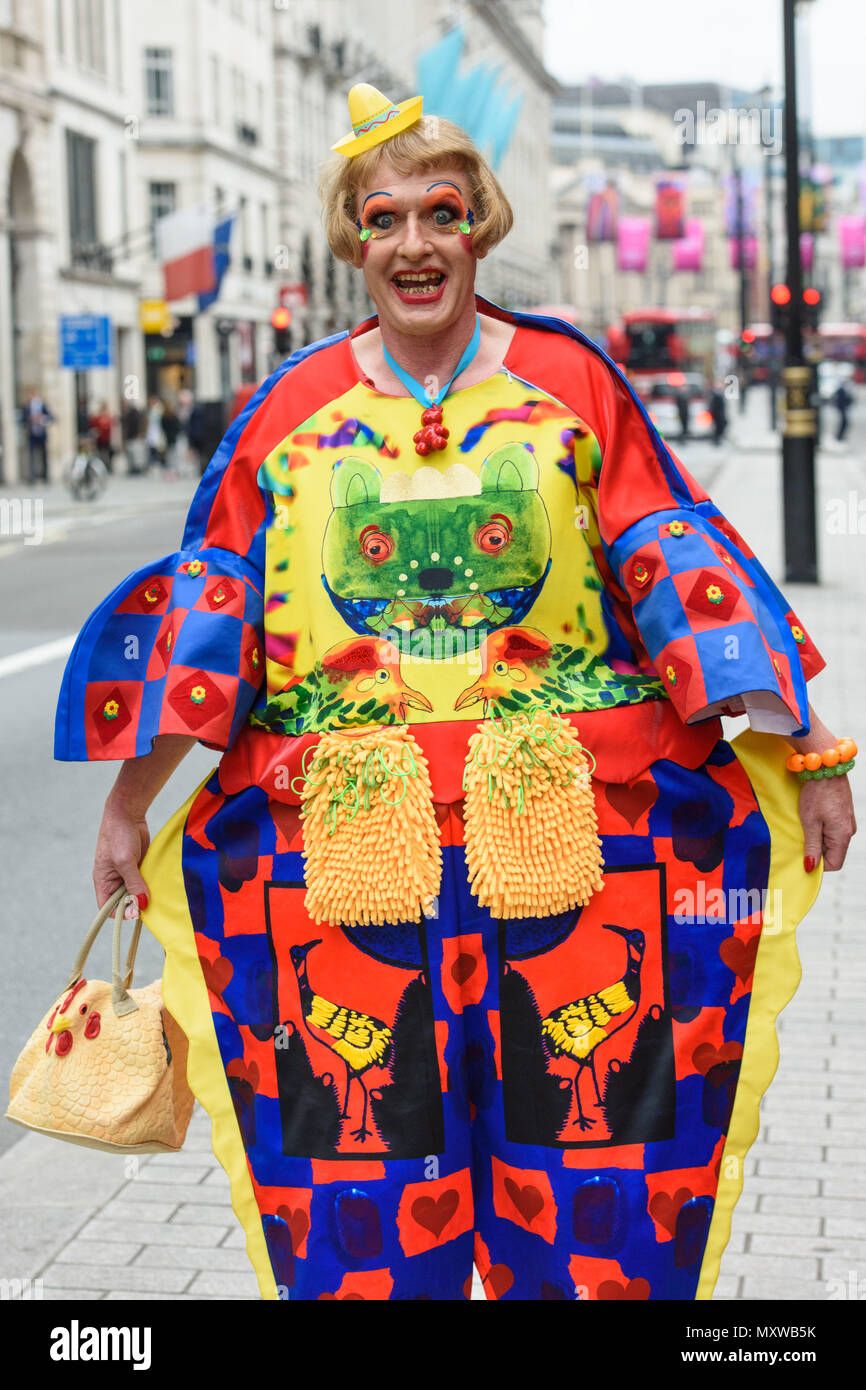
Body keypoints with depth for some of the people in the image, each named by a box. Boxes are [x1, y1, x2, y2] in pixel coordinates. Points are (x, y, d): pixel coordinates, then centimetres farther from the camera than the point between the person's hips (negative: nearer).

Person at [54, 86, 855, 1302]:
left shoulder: (570, 379, 7)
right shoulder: (291, 409, 10)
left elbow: (676, 566, 5)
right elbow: (212, 602, 10)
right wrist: (129, 802, 8)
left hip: (571, 828, 0)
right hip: (341, 839, 1)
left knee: (588, 1138, 1)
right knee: (362, 1154, 2)